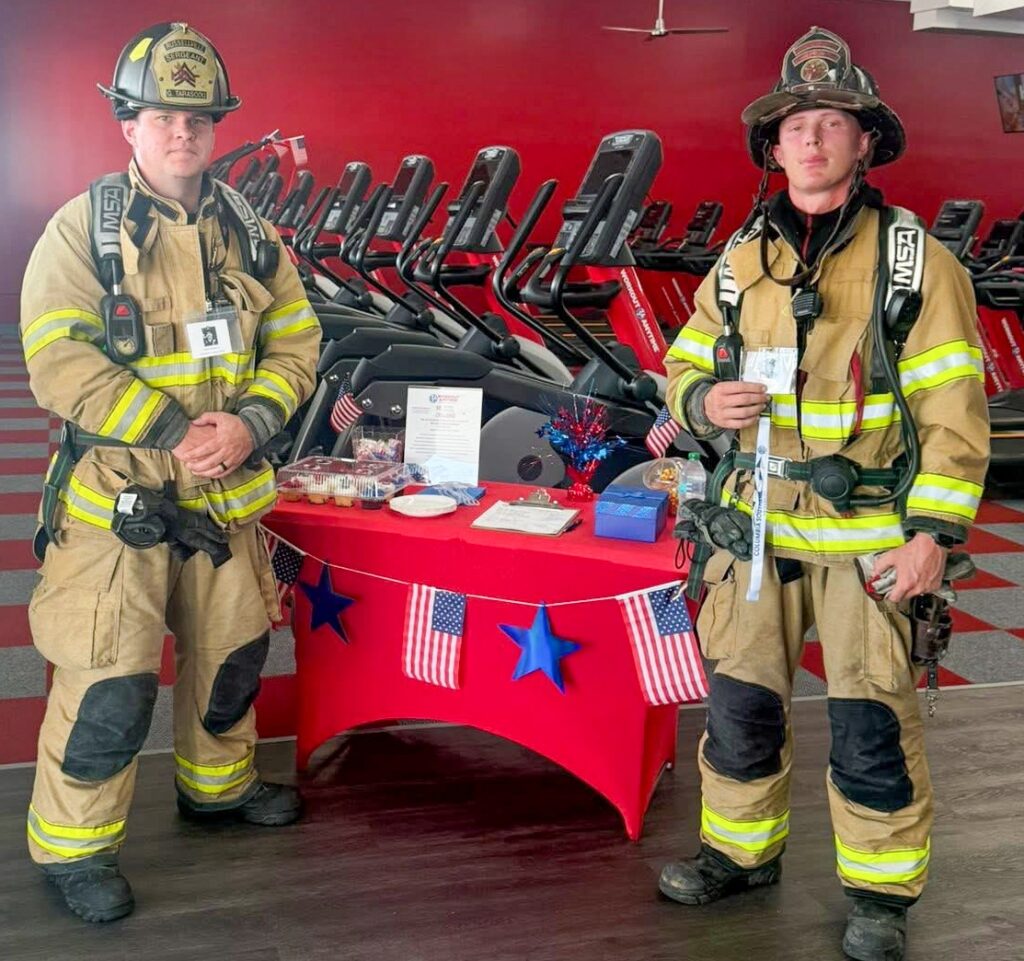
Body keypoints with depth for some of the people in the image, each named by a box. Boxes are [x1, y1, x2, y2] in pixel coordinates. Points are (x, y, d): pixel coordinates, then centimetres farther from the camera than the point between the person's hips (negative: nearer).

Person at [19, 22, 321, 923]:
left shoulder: (248, 232, 6)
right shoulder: (82, 229, -9)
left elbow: (294, 340, 6)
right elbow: (59, 363, -17)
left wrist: (249, 423, -13)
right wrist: (175, 432, -22)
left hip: (226, 496, 6)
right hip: (115, 500, -5)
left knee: (232, 649, 20)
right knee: (109, 683, -4)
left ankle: (218, 782, 44)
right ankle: (72, 844, 17)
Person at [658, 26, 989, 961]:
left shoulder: (914, 260, -5)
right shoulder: (741, 260, 6)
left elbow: (953, 410, -7)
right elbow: (685, 367, 13)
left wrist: (933, 532, -13)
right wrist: (705, 400, -11)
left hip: (871, 532, -4)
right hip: (761, 522, 4)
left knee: (872, 724, 3)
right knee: (741, 700, 13)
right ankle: (741, 849, 34)